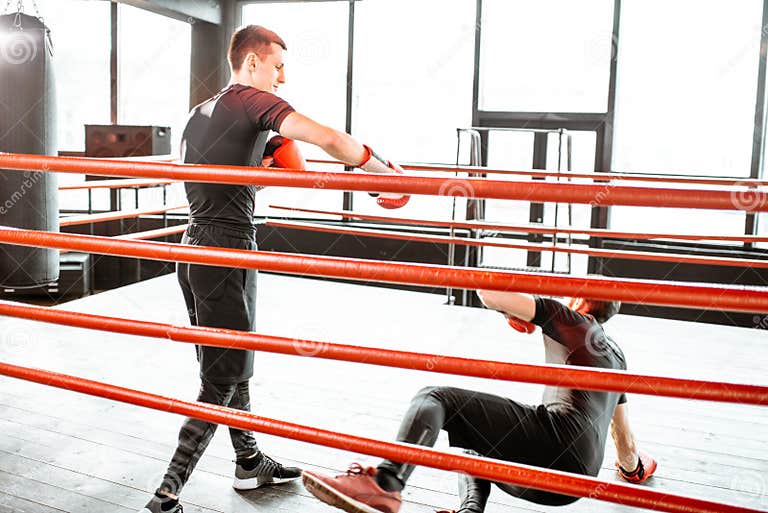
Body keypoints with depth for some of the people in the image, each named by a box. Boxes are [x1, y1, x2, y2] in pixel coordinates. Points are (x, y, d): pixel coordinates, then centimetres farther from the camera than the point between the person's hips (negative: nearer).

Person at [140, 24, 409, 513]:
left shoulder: (200, 112, 18)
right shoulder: (253, 100, -9)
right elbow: (328, 138, -21)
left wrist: (260, 171, 15)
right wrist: (384, 171, -10)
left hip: (195, 248, 9)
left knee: (229, 366, 20)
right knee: (222, 383, -2)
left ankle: (250, 462, 35)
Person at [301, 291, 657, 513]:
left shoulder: (569, 319, 13)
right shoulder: (616, 354, 35)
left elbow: (487, 290, 3)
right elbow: (623, 431, 46)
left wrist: (512, 310, 25)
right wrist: (634, 468, 66)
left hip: (558, 434, -8)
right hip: (579, 474, 8)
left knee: (433, 399, -12)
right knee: (473, 450, 31)